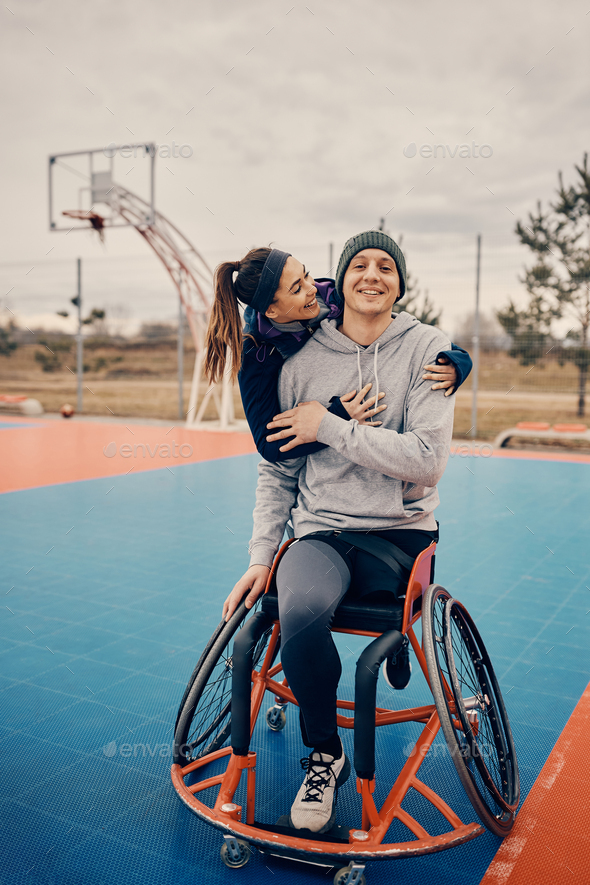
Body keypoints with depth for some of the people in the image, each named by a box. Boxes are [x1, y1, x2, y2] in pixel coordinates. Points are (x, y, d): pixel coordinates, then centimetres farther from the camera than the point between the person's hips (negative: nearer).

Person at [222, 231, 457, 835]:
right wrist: (261, 557, 0)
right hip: (320, 531, 0)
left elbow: (426, 462, -14)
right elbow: (278, 470, 7)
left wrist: (331, 427, -14)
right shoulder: (303, 360, 3)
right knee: (300, 611, -29)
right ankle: (324, 756, 0)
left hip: (401, 532, 1)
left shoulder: (427, 348, -2)